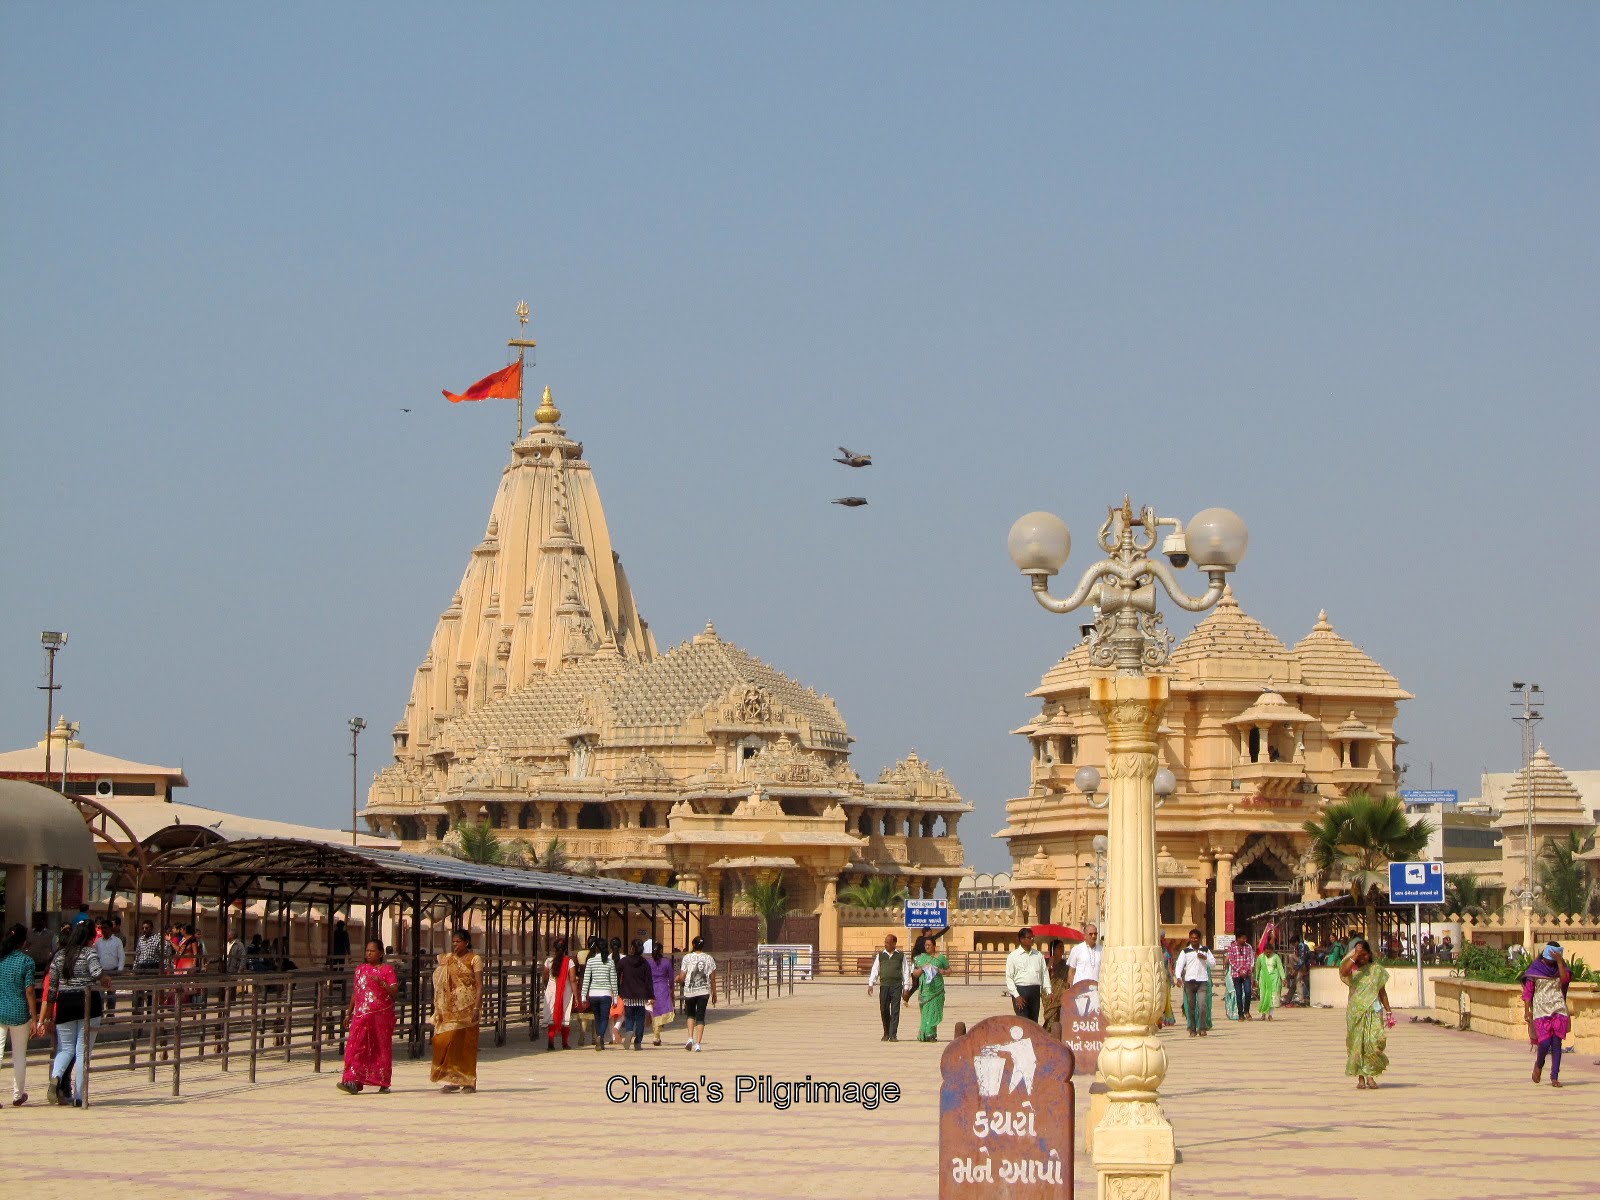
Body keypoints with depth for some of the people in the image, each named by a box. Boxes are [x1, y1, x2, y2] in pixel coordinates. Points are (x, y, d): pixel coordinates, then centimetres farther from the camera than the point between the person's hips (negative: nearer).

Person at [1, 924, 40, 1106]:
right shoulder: (26, 961, -9)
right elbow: (29, 990, -10)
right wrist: (34, 1018, -5)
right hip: (19, 1013, -2)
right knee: (19, 1054, 12)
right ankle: (18, 1095, 22)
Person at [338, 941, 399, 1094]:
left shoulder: (387, 970, 0)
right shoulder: (361, 969, 15)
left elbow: (395, 992, -9)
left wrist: (380, 982, -24)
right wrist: (348, 1013, 18)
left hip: (382, 1015, -3)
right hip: (362, 1014, 3)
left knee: (382, 1048, 1)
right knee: (356, 1047, -9)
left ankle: (383, 1083, 11)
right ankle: (353, 1082, -15)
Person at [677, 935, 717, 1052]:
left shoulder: (687, 958, -3)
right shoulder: (709, 959, 3)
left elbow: (681, 977, -5)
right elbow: (713, 979, 4)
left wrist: (678, 979, 18)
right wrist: (714, 994, 13)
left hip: (690, 991, -1)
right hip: (704, 991, 1)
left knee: (690, 1014, 19)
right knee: (700, 1017, 4)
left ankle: (690, 1038, 3)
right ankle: (697, 1044, -4)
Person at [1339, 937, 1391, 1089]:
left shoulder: (1376, 969, 7)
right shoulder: (1352, 969, 3)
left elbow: (1382, 991, 11)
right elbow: (1343, 972, -22)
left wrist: (1388, 1011, 9)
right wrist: (1354, 956, -20)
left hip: (1373, 1010, 0)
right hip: (1355, 1012, 0)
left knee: (1373, 1042, -12)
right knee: (1357, 1043, -1)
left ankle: (1370, 1075, -2)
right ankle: (1360, 1077, 8)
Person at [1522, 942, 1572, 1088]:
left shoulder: (1559, 968, 10)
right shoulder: (1535, 969, 3)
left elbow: (1565, 979, -11)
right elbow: (1527, 991, 2)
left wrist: (1560, 962, -14)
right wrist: (1526, 1011, -5)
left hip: (1558, 1009, 2)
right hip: (1541, 1010, -2)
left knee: (1556, 1043, -2)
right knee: (1545, 1042, -11)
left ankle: (1555, 1077, 2)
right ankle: (1539, 1065, 20)